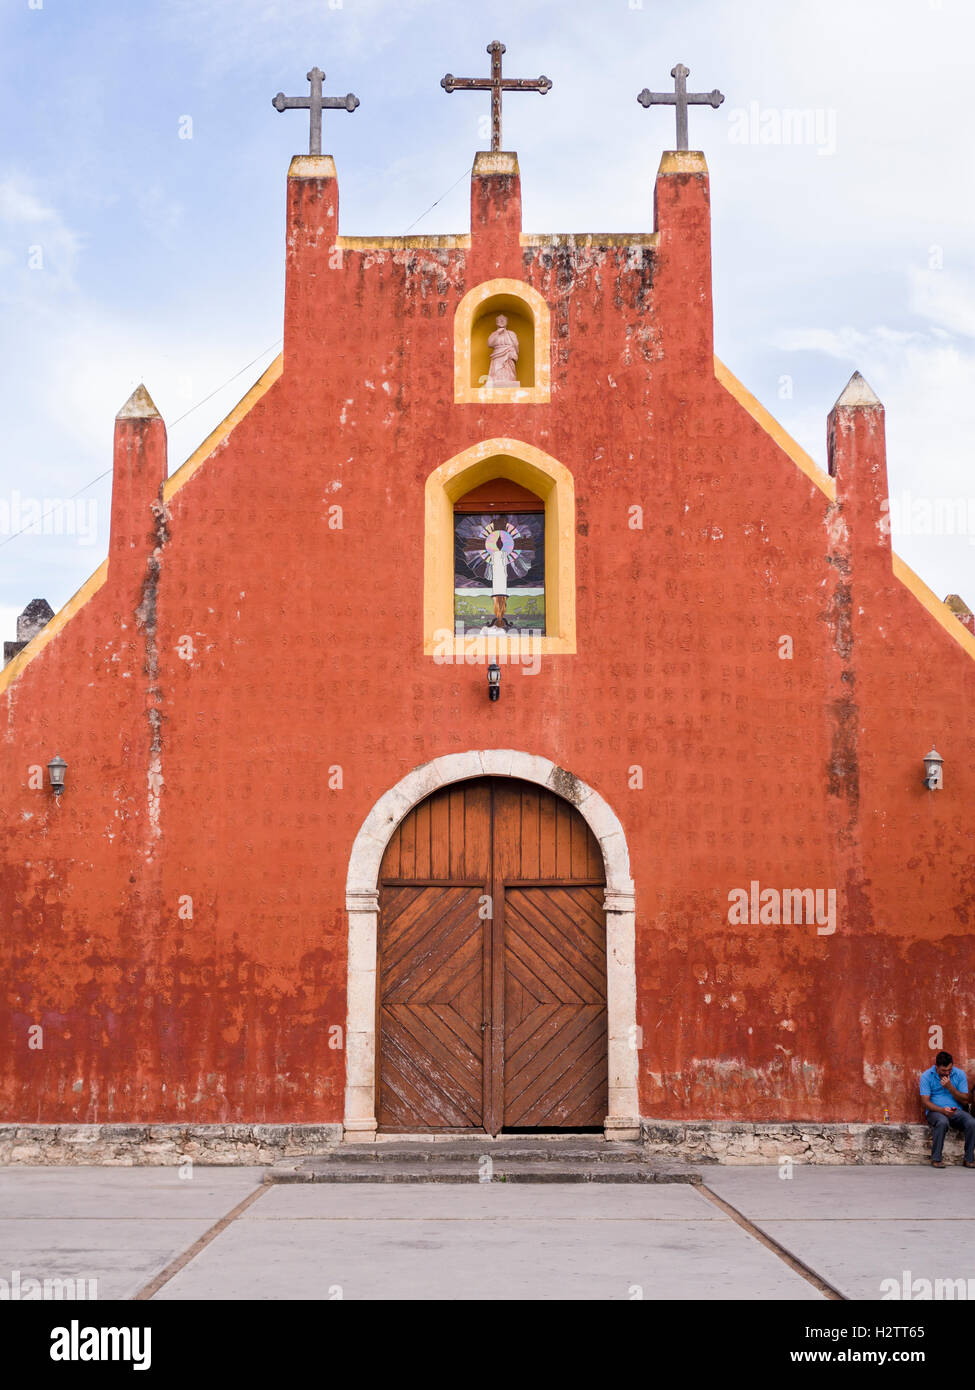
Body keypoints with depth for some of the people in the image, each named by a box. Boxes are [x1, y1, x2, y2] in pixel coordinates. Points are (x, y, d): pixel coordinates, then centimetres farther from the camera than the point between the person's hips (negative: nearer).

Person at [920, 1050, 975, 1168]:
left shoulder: (960, 1074, 2)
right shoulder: (927, 1076, -4)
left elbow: (965, 1100, 0)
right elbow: (925, 1101, -9)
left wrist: (950, 1087, -15)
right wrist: (942, 1110, -26)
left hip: (956, 1111, 3)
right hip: (935, 1111, -3)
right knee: (943, 1122, -38)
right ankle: (936, 1159, -27)